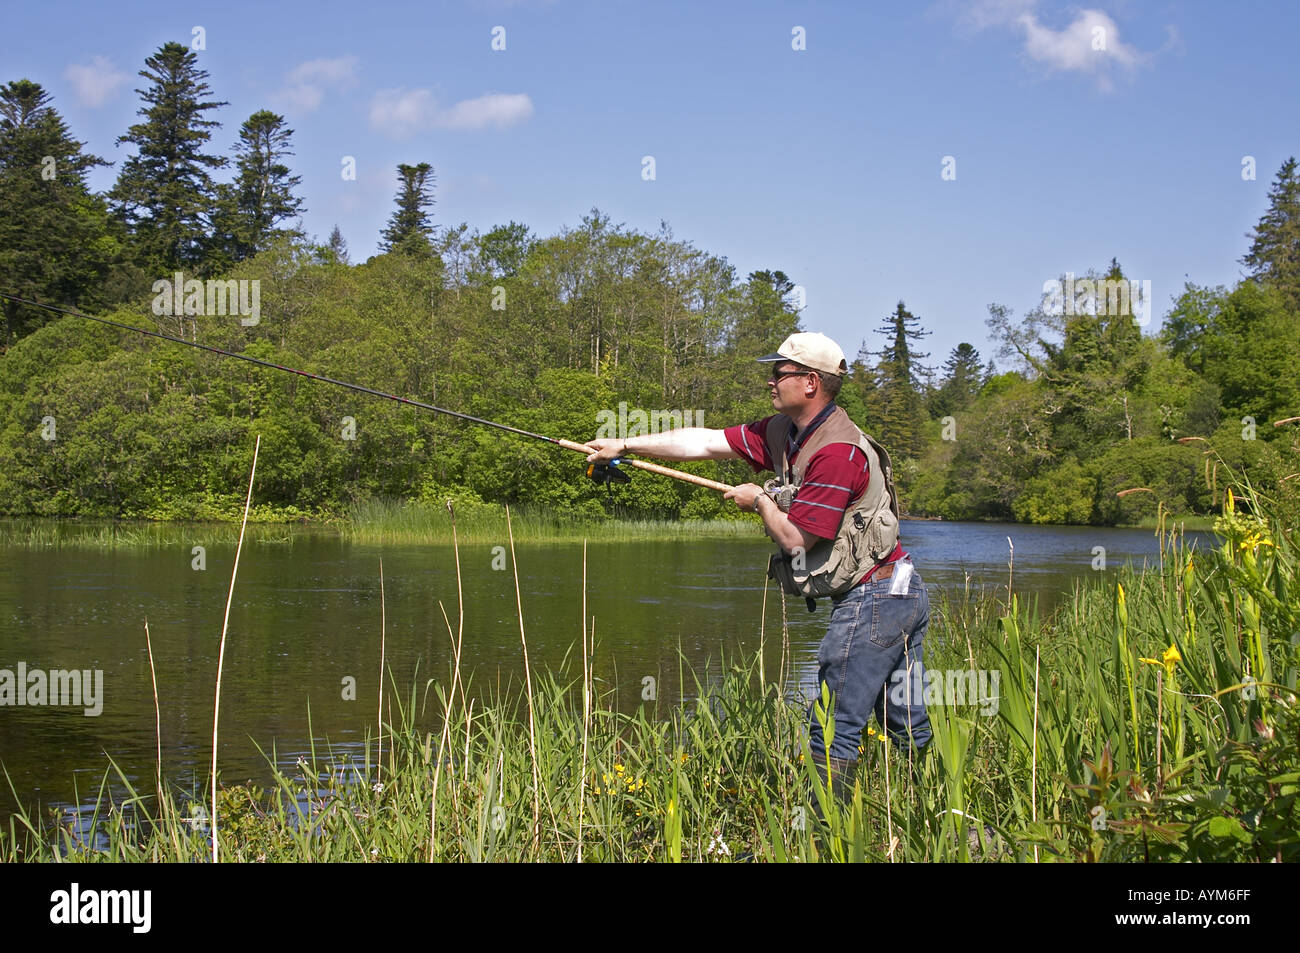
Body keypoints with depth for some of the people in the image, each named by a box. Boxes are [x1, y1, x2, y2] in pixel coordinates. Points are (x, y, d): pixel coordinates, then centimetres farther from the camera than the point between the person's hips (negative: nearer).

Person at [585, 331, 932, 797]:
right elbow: (705, 442, 11)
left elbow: (794, 538, -18)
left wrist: (759, 499, -1)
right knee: (908, 728, 14)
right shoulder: (782, 433, 9)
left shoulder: (838, 451, -21)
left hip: (871, 600, -10)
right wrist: (625, 445, 11)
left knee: (833, 731, -4)